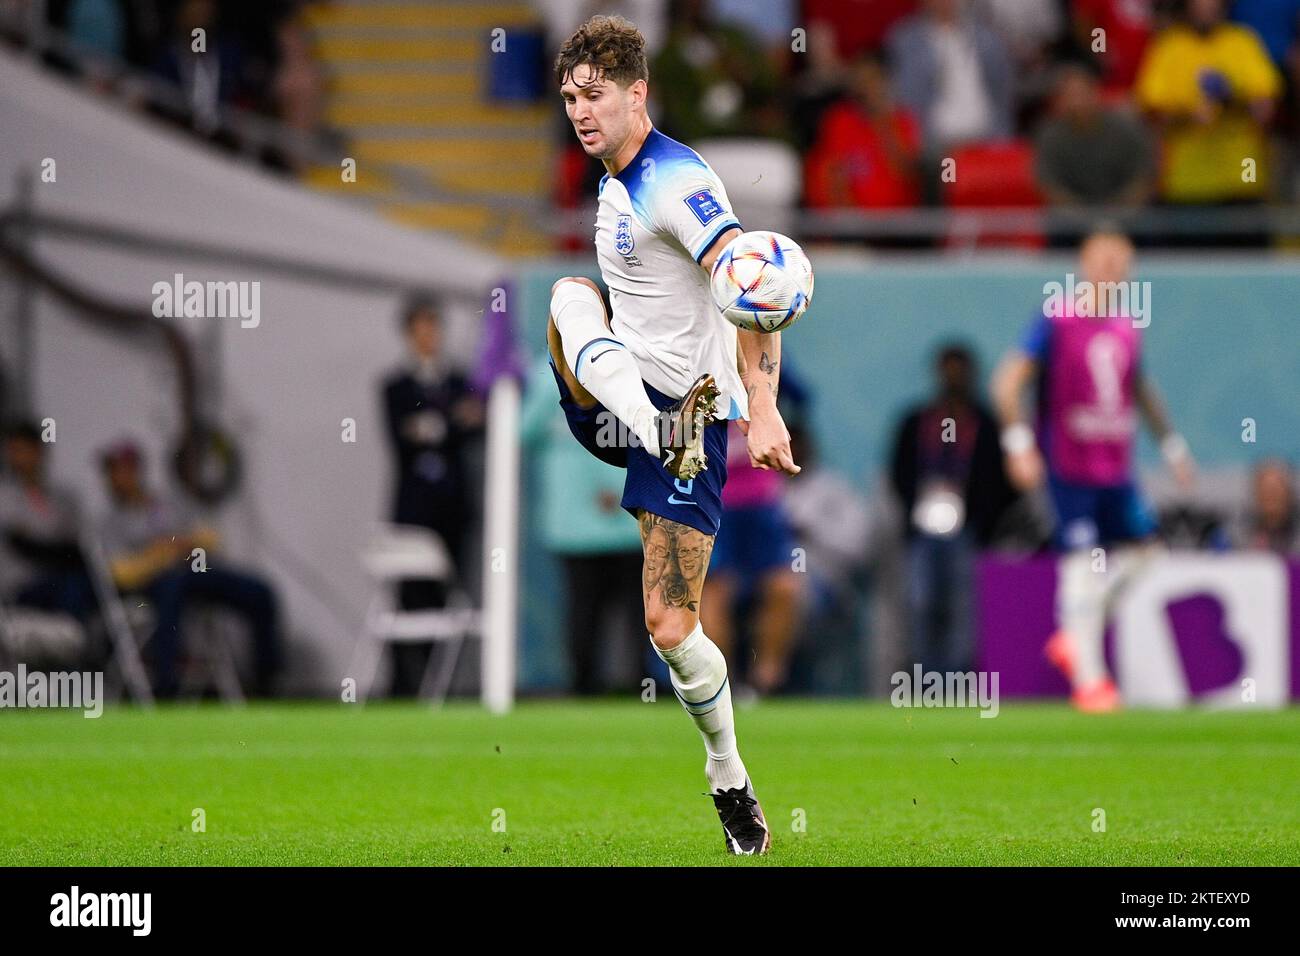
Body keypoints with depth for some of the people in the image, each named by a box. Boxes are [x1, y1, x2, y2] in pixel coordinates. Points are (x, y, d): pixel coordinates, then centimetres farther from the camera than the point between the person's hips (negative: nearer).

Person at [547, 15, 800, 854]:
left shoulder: (676, 183, -17)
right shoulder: (616, 183, 13)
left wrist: (762, 408, -40)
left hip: (693, 414, -8)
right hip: (626, 401, 8)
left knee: (670, 624, -9)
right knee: (569, 293, -22)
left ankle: (730, 779, 14)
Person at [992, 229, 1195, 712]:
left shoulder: (1125, 326, 10)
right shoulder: (1055, 321, -9)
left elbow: (1141, 388, 25)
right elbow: (1009, 383, -12)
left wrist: (1172, 444, 25)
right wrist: (1019, 442, -22)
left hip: (1116, 467, 7)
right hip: (1069, 467, -7)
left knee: (1141, 548, 5)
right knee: (1083, 563, -9)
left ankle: (1073, 638, 19)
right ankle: (1088, 678, -4)